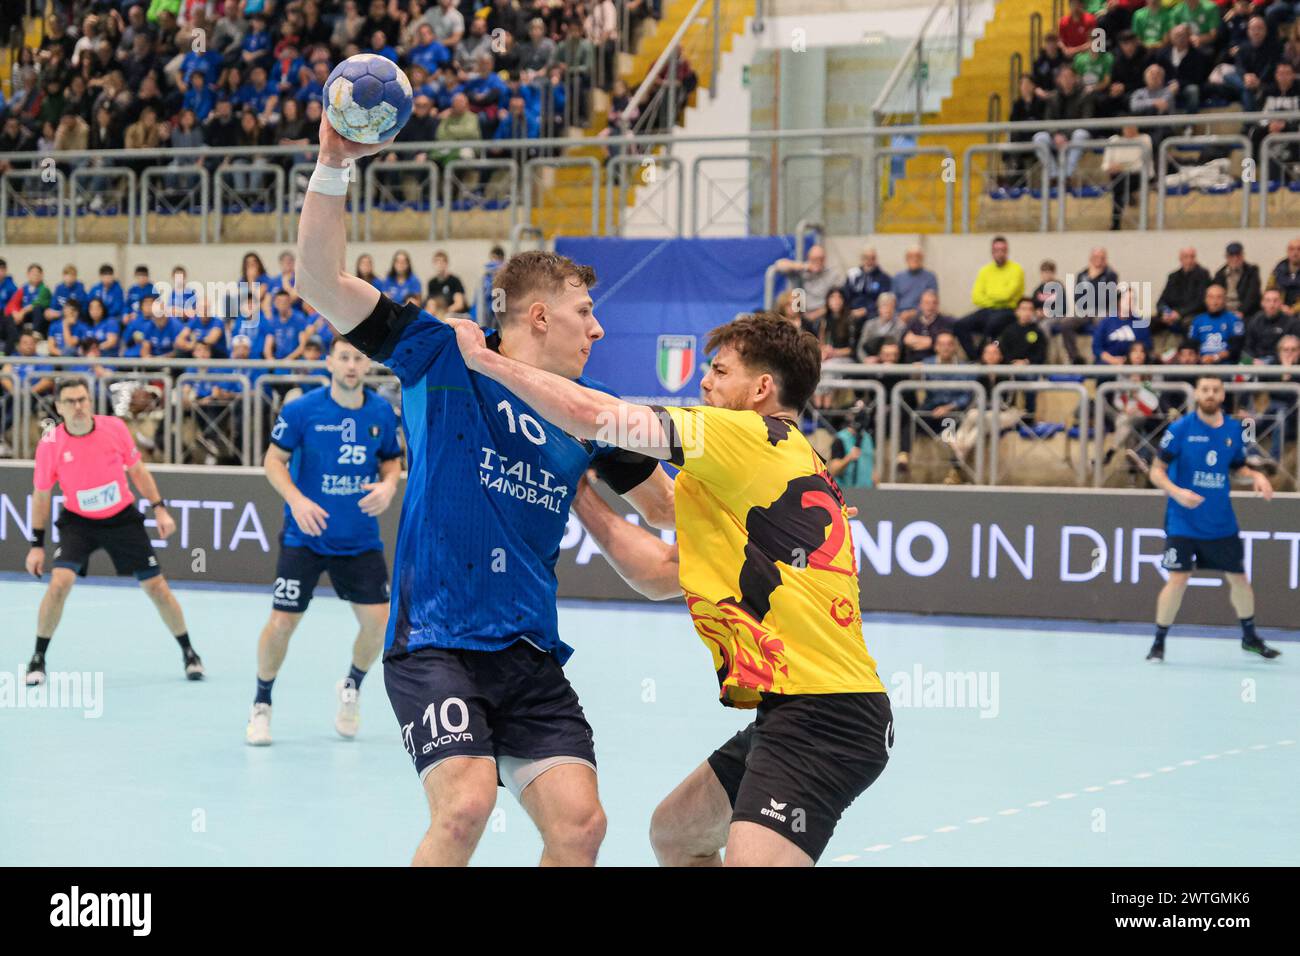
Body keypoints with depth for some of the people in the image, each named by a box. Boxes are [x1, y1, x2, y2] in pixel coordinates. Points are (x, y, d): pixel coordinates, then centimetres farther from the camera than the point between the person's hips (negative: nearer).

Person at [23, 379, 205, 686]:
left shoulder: (115, 427, -14)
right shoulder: (50, 444, -15)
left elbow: (137, 470, 2)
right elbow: (42, 495, -3)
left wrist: (159, 509, -3)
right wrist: (37, 545, -2)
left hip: (123, 519, 1)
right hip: (78, 522, -1)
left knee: (156, 587, 2)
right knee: (59, 583, -22)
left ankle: (188, 652, 22)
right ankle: (38, 659, -4)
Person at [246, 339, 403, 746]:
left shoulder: (382, 412, 0)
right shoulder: (301, 410, -11)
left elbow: (392, 460, 12)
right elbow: (274, 460, -5)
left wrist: (388, 485, -10)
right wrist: (297, 500, -21)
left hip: (361, 540, 3)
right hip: (305, 537, -3)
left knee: (378, 620, -4)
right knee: (282, 622, -5)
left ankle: (351, 688, 26)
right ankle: (261, 705, 18)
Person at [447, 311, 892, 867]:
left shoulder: (753, 436, -7)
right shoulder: (792, 465, 21)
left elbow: (591, 415, -10)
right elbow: (662, 575, 20)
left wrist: (485, 357, 3)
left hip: (820, 716, -11)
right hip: (792, 712, 11)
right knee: (674, 832, 24)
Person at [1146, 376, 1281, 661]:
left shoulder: (1234, 430, 2)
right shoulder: (1180, 429, -10)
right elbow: (1157, 471, -9)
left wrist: (1256, 476, -5)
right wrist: (1176, 491, -27)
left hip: (1222, 523, 4)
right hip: (1183, 522, -4)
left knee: (1239, 577, 11)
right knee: (1178, 579, -12)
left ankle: (1250, 637, 33)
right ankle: (1158, 643, 4)